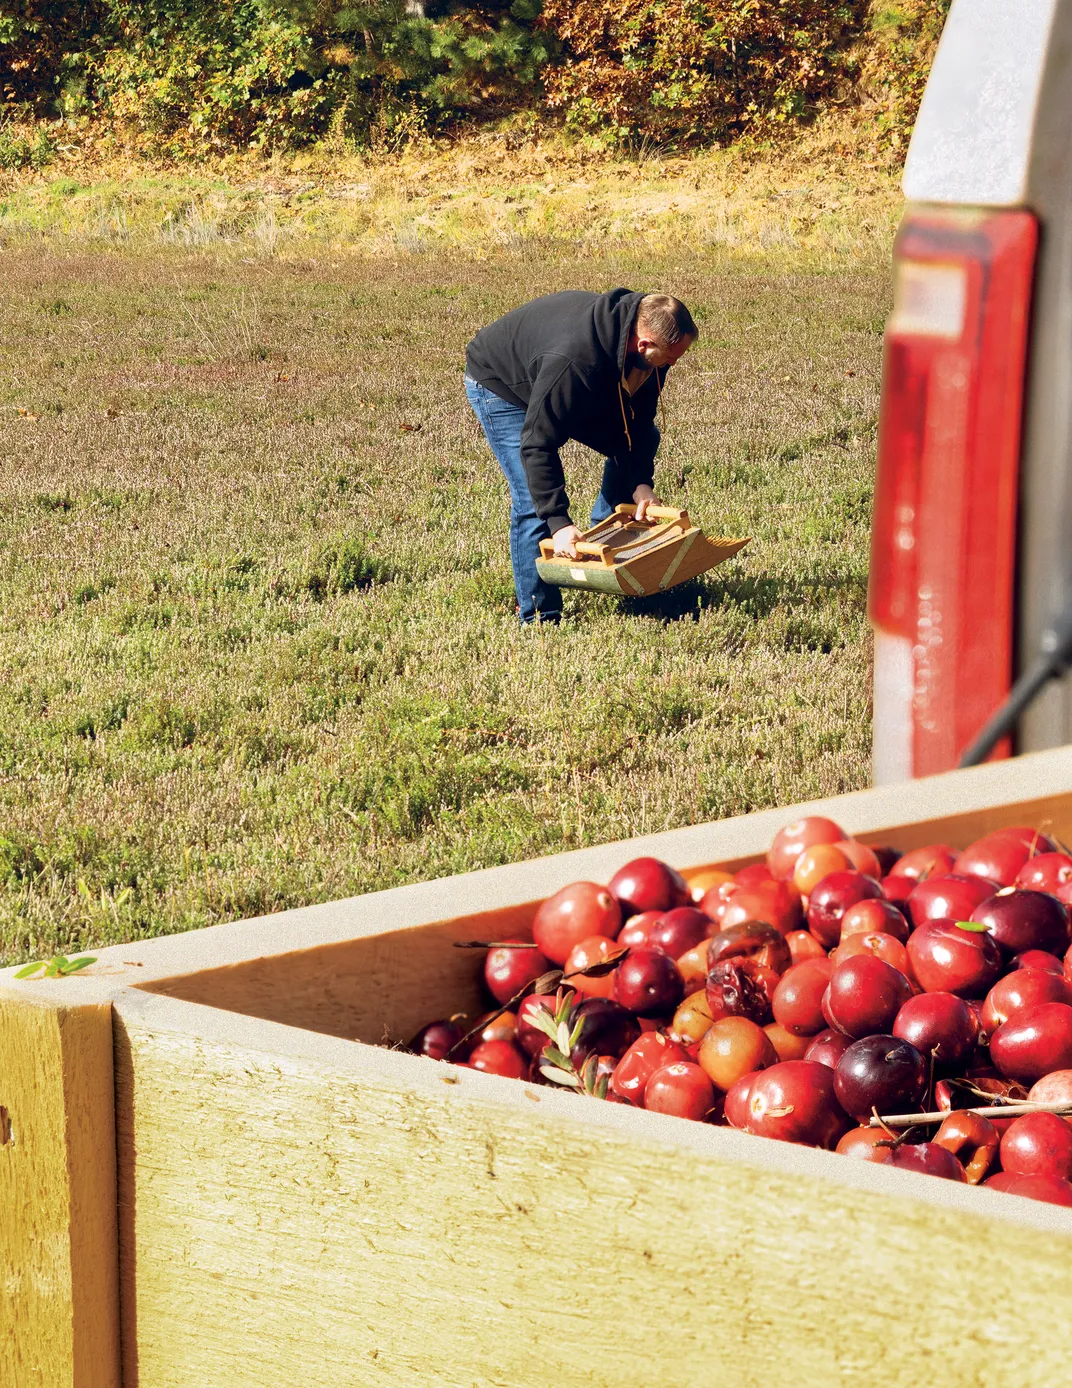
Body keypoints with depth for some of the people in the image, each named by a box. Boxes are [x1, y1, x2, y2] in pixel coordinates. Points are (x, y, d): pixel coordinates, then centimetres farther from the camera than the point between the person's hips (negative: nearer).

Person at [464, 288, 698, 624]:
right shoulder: (574, 359, -46)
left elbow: (638, 416, -6)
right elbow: (538, 445, -40)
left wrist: (642, 482, -15)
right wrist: (559, 522, -41)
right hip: (499, 384, -8)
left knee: (643, 438, 5)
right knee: (533, 500, -17)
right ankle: (538, 618, -7)